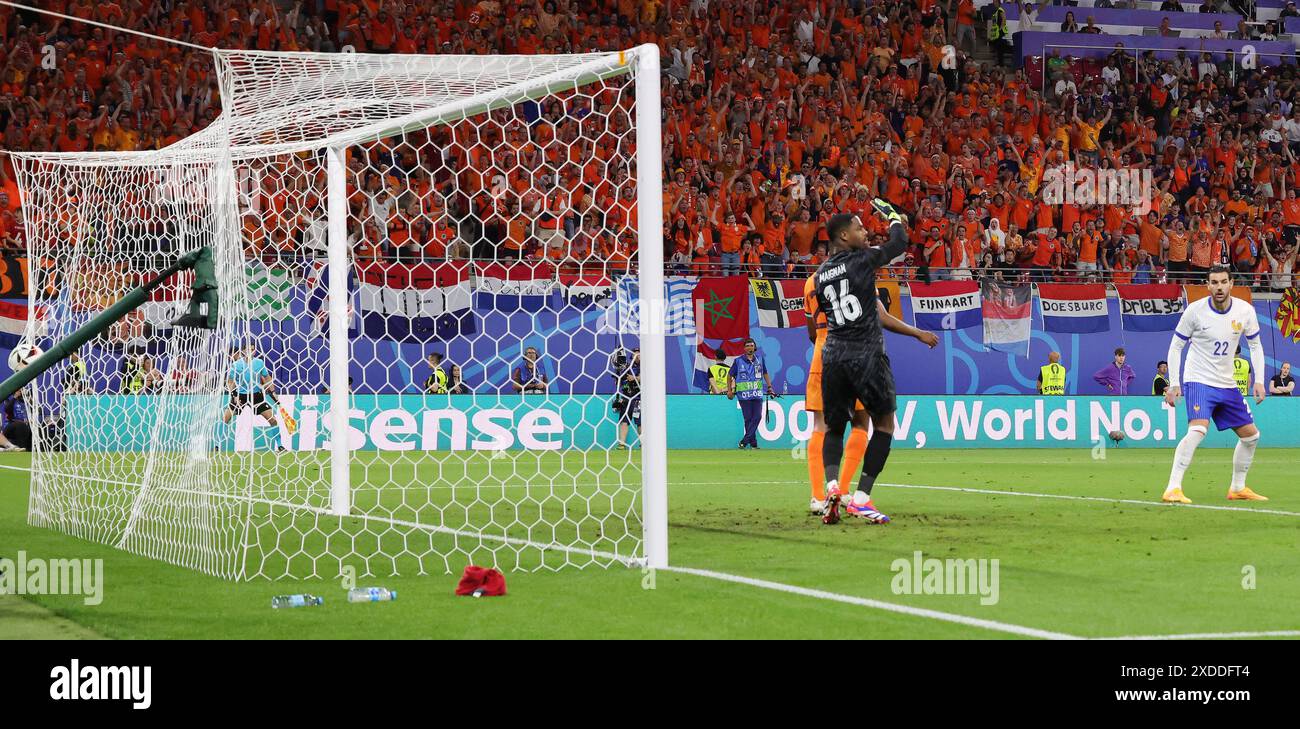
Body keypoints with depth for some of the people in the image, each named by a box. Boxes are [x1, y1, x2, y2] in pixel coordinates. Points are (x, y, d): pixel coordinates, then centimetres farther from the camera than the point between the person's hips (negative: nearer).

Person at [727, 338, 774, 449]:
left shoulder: (759, 358, 10)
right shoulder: (738, 361, 2)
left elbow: (765, 373, 20)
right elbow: (730, 375, 10)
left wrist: (769, 387, 13)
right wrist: (730, 390, 4)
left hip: (757, 393, 3)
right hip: (744, 393, -3)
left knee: (757, 416, -8)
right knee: (748, 418, -3)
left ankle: (744, 441, -6)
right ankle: (753, 443, 3)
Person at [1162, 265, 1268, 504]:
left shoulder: (1245, 311, -3)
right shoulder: (1194, 310, -13)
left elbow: (1255, 345, 11)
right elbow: (1176, 346, -4)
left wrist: (1259, 380, 1)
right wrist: (1173, 383, -10)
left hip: (1227, 385, 6)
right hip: (1199, 381, -6)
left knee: (1251, 436, 9)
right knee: (1197, 430, -28)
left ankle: (1238, 488, 27)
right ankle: (1173, 489, -29)